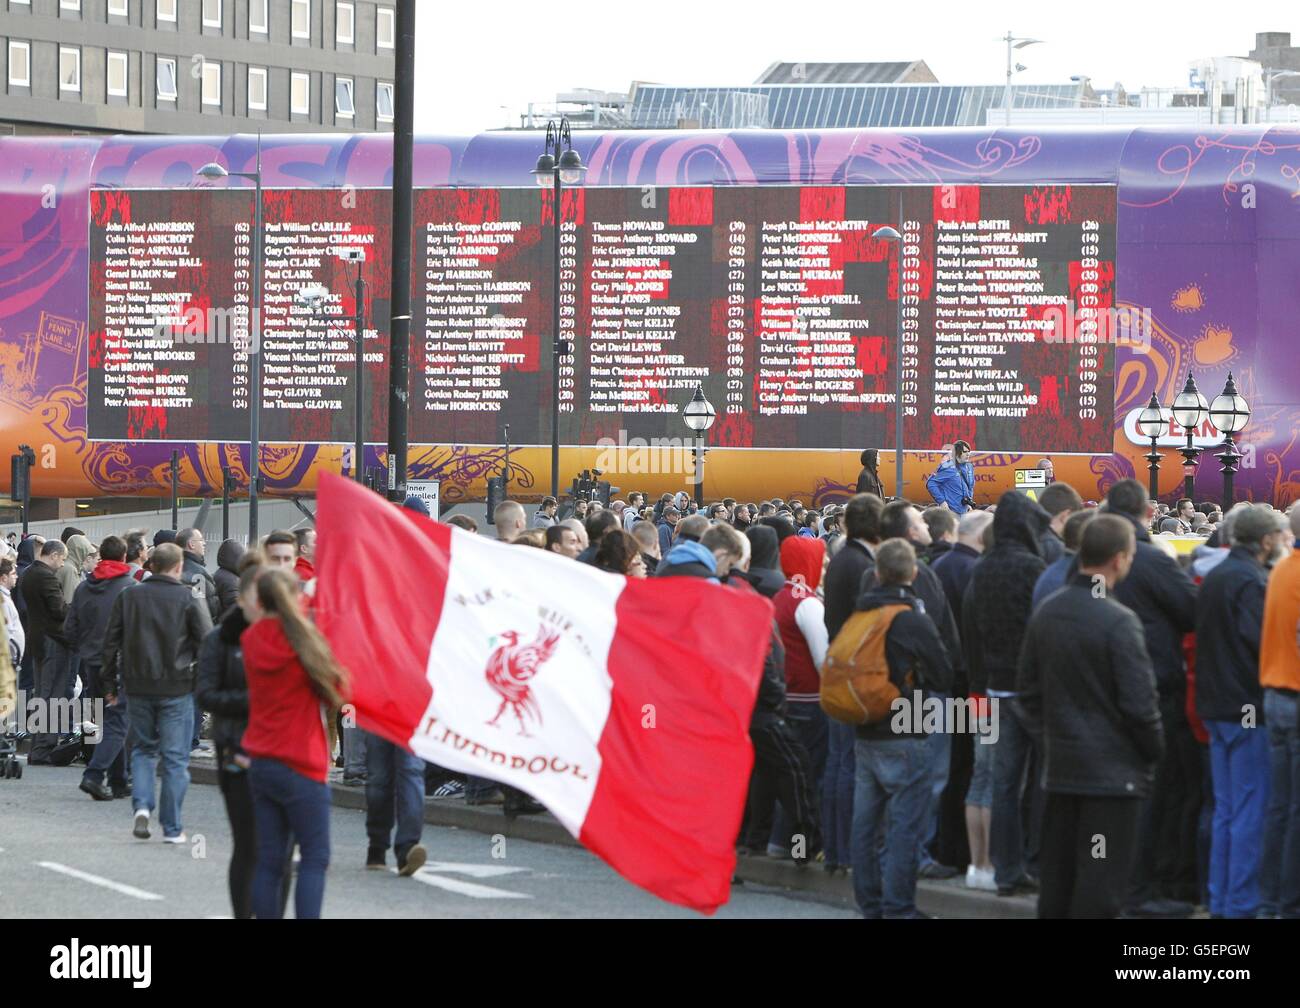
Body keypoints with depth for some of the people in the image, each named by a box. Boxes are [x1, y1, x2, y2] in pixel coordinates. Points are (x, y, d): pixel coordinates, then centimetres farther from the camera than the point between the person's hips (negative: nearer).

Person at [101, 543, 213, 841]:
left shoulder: (128, 597, 3)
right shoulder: (189, 599, -7)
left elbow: (111, 643, 6)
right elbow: (205, 643, -6)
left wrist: (111, 683, 14)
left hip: (137, 686, 3)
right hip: (176, 688, -3)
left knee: (143, 749, 18)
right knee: (175, 757, 3)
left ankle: (142, 805, -3)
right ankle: (171, 827, 3)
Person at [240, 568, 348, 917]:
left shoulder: (251, 640, 1)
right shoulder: (304, 640, -13)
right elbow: (338, 691, -5)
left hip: (260, 766, 6)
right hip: (302, 766, -6)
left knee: (268, 860, 8)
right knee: (315, 858, -1)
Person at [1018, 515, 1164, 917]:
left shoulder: (1046, 612, 5)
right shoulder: (1119, 622, -17)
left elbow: (1027, 690, 12)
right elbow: (1139, 703, -16)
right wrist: (1153, 752, -1)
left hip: (1060, 766, 7)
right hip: (1113, 770, -7)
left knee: (1056, 877, 13)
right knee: (1100, 884, -3)